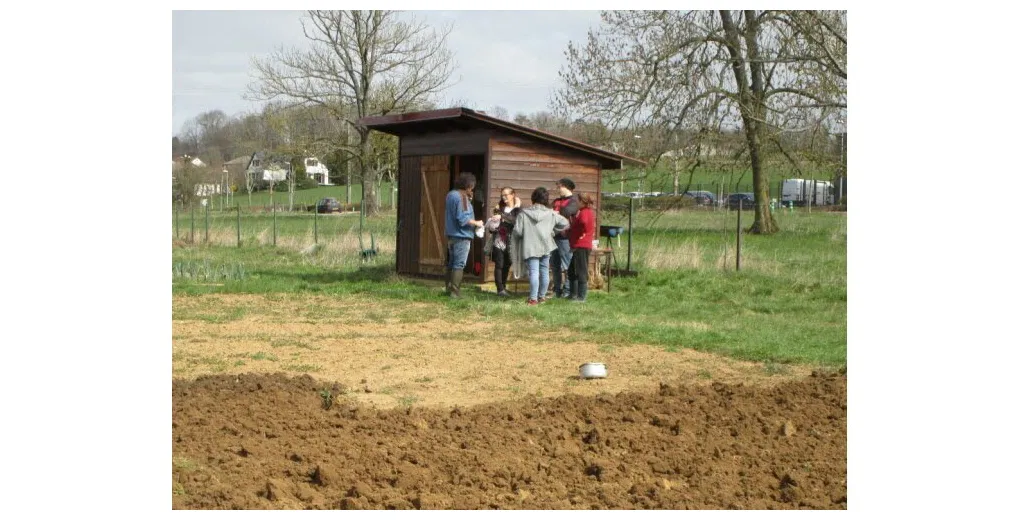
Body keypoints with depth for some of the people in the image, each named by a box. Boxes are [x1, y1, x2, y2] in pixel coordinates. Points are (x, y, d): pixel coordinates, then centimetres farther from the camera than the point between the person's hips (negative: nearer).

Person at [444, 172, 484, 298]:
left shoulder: (450, 195, 12)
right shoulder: (461, 198, -18)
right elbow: (462, 219, -23)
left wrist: (468, 199, 10)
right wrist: (476, 223, -10)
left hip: (451, 235, 9)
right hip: (462, 236, -9)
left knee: (451, 264, 15)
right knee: (459, 264, -6)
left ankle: (449, 289, 21)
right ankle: (455, 292, -6)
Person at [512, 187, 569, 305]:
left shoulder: (524, 213, -7)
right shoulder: (551, 214, 0)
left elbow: (517, 231, -9)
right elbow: (565, 224, 7)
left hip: (530, 248, -2)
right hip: (546, 246, 3)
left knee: (534, 272, -6)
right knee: (544, 271, 13)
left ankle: (533, 298, -10)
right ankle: (542, 296, 21)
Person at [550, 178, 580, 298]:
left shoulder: (573, 201, -4)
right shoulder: (556, 201, 21)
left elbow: (567, 211, -21)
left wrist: (554, 213, -9)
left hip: (565, 237, -8)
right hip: (555, 236, 8)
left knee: (566, 266, -4)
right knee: (555, 265, 10)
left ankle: (568, 290, 0)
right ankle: (557, 289, 17)